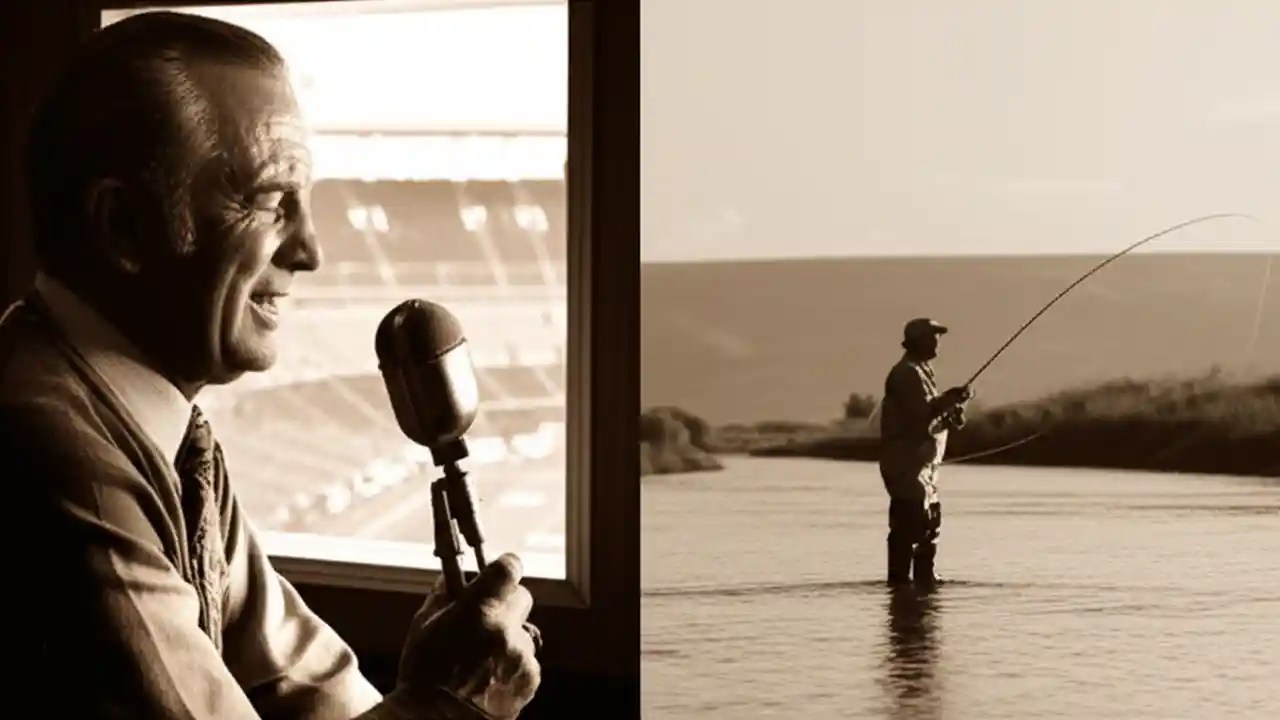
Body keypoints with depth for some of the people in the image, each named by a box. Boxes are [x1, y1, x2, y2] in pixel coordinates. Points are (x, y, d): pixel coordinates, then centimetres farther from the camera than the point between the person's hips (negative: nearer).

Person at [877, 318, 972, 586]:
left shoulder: (921, 371, 21)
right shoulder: (906, 373, -12)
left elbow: (932, 412, 24)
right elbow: (922, 413, -22)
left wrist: (951, 406, 4)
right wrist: (952, 399, -13)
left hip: (922, 462, 11)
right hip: (906, 461, -11)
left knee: (930, 519, 13)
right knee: (909, 521, -13)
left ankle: (924, 574, 19)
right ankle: (900, 577, -13)